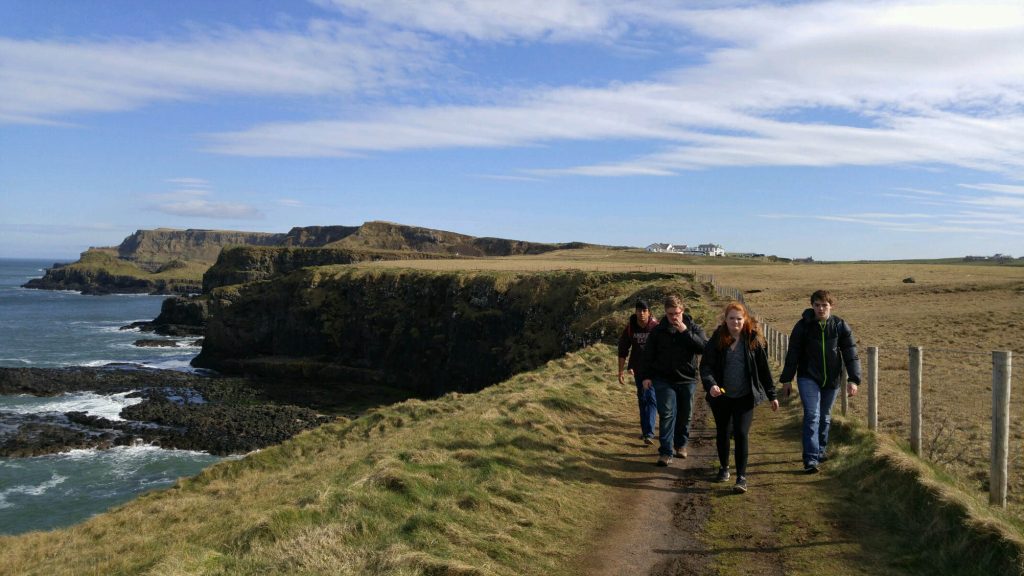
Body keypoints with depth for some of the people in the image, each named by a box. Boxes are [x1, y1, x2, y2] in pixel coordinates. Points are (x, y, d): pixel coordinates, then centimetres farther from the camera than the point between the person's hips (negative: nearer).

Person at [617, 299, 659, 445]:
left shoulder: (656, 327, -13)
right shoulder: (630, 327, -4)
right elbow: (623, 349, 2)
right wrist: (621, 371, 0)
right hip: (638, 369, 4)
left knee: (651, 399, -13)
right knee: (642, 400, 15)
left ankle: (649, 433, -16)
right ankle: (645, 429, 30)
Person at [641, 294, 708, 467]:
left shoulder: (693, 328, 1)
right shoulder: (658, 330, 2)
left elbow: (704, 347, -15)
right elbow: (648, 354, 5)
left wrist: (685, 332, -20)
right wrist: (646, 376, -1)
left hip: (687, 379, 1)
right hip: (664, 380, -1)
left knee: (685, 415, 13)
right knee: (667, 414, -9)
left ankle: (681, 444, 33)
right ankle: (666, 452, -7)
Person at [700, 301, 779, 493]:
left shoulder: (754, 340, -3)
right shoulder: (717, 339, -4)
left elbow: (764, 368, 3)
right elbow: (706, 365, -9)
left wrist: (771, 395, 6)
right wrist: (710, 385, -27)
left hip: (745, 397, -1)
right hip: (721, 396, 1)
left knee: (741, 434, -9)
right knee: (722, 433, 15)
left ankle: (741, 476, -1)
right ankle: (723, 468, 35)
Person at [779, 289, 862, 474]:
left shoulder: (840, 326, -3)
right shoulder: (803, 326, -6)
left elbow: (850, 354, -1)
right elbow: (793, 354, 0)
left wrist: (853, 379, -9)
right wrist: (787, 379, 1)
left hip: (831, 379, 3)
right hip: (808, 378, -2)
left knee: (825, 416, 16)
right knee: (812, 416, -13)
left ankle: (820, 450, 34)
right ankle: (810, 459, -14)